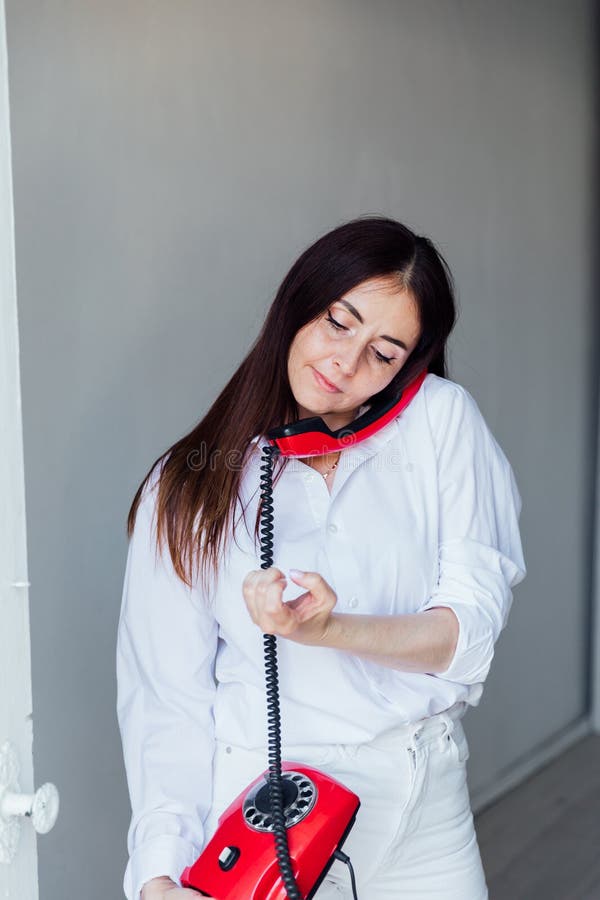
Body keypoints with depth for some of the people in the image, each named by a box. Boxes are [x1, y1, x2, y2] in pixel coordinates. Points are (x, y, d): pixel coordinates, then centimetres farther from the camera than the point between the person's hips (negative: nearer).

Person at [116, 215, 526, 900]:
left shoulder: (441, 419, -3)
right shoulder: (186, 491, -3)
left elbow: (471, 627, -9)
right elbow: (169, 699, -7)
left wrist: (326, 631, -26)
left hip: (424, 804, 1)